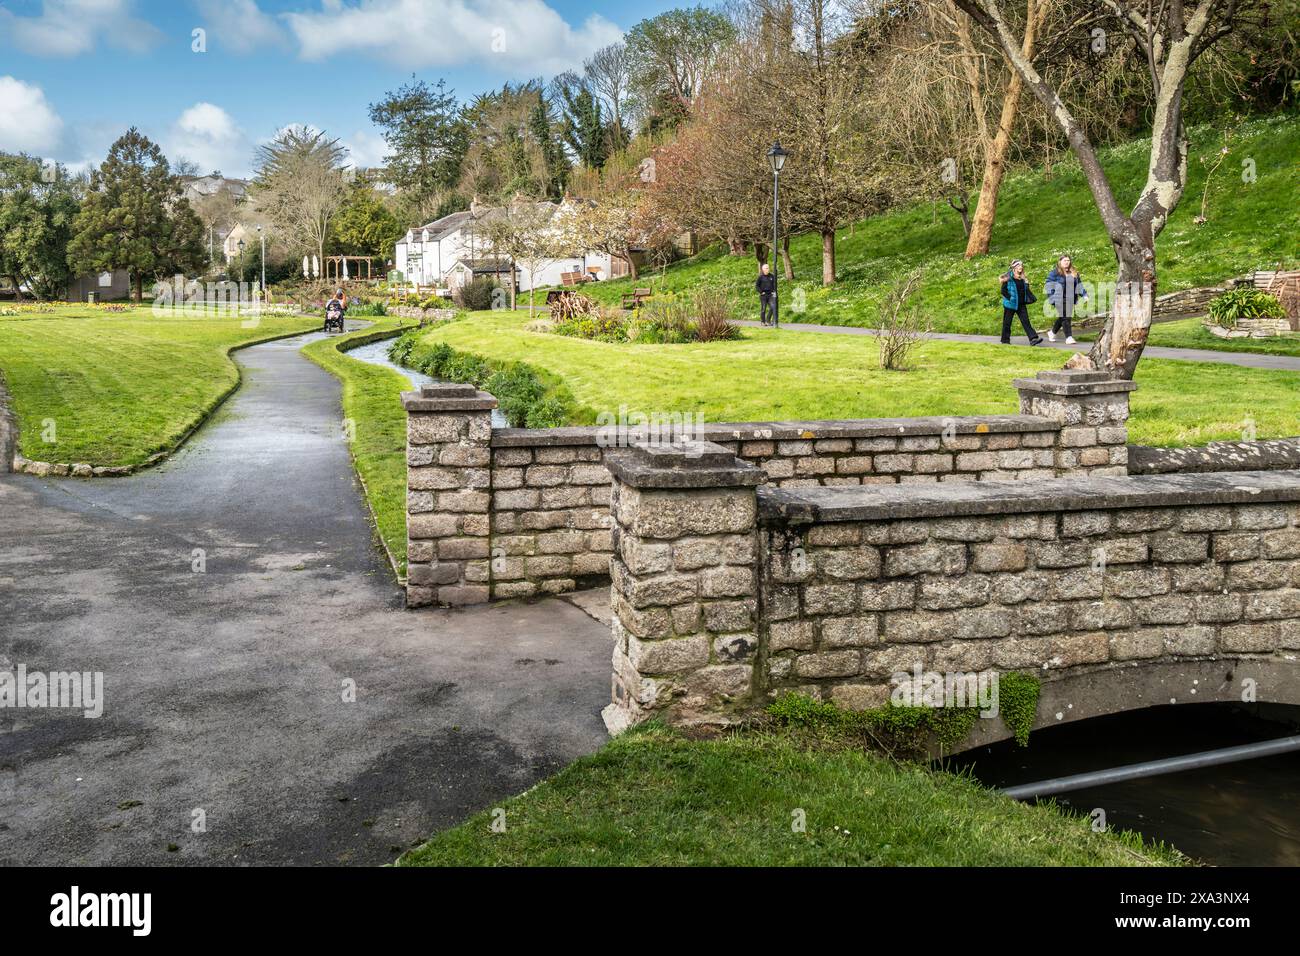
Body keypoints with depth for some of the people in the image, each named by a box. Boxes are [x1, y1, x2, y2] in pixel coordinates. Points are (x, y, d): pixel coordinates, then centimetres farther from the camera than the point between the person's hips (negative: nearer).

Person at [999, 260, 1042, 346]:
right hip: (1010, 304, -5)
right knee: (1007, 322, 7)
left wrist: (1032, 298, 4)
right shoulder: (1009, 277, -8)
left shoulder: (1022, 278, 10)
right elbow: (1003, 291, -11)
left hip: (1021, 304, 5)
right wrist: (1010, 298, -16)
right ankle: (1005, 340, 19)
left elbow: (1026, 289, 18)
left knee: (1025, 321, -4)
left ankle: (1033, 338, -12)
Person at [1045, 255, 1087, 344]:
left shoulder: (1074, 273, 15)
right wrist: (1051, 298, -13)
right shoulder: (1055, 272, -2)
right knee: (1065, 317, -11)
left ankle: (1052, 333, 32)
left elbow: (1079, 285, 19)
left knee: (1062, 318, 12)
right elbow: (1050, 285, -5)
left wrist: (1084, 295, 10)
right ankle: (1069, 337, -11)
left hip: (1070, 300, 6)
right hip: (1060, 299, -6)